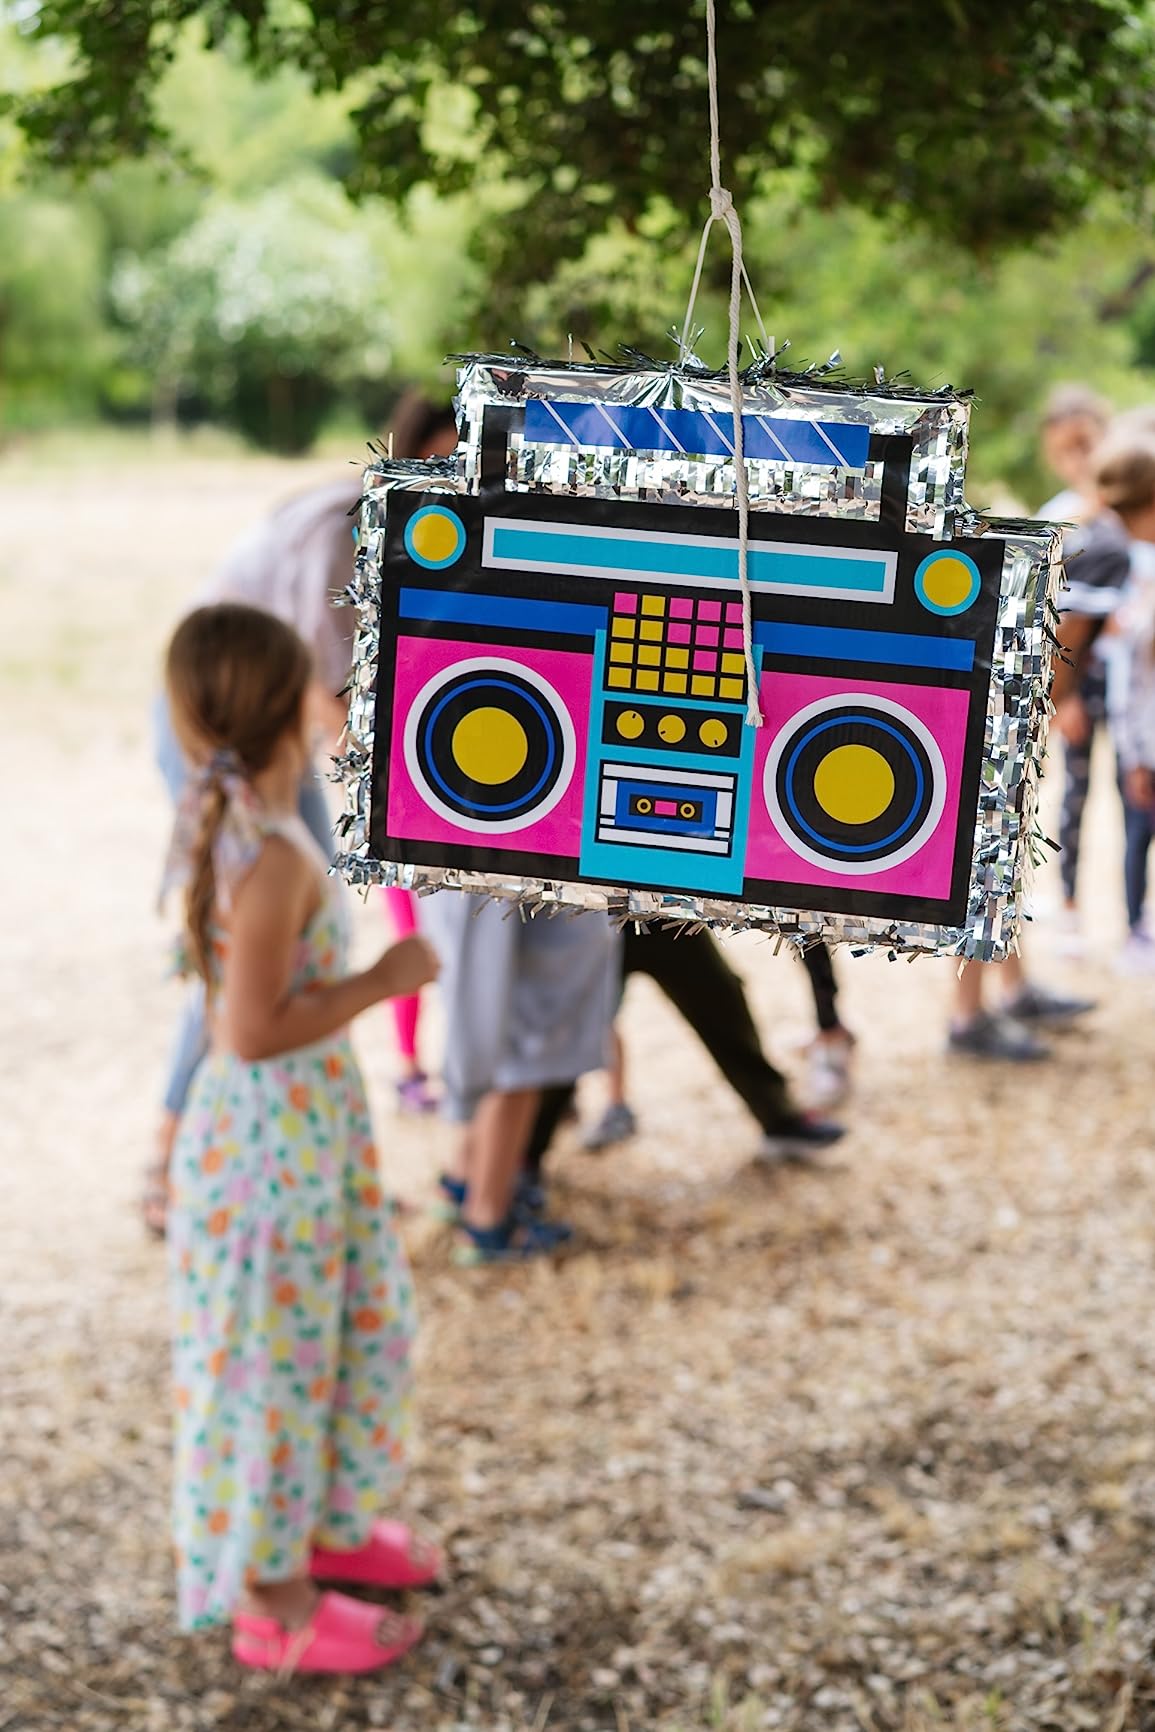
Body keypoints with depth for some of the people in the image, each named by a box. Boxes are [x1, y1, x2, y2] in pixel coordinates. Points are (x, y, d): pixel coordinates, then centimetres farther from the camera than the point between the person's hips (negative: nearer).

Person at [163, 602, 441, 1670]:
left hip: (305, 1126, 10)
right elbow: (254, 1032, -26)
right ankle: (275, 1603, 21)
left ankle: (325, 1523, 42)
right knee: (275, 1356, 5)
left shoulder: (226, 820, 2)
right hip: (275, 1138, -10)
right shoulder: (273, 856, -26)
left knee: (362, 1321, 24)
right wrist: (381, 981, -19)